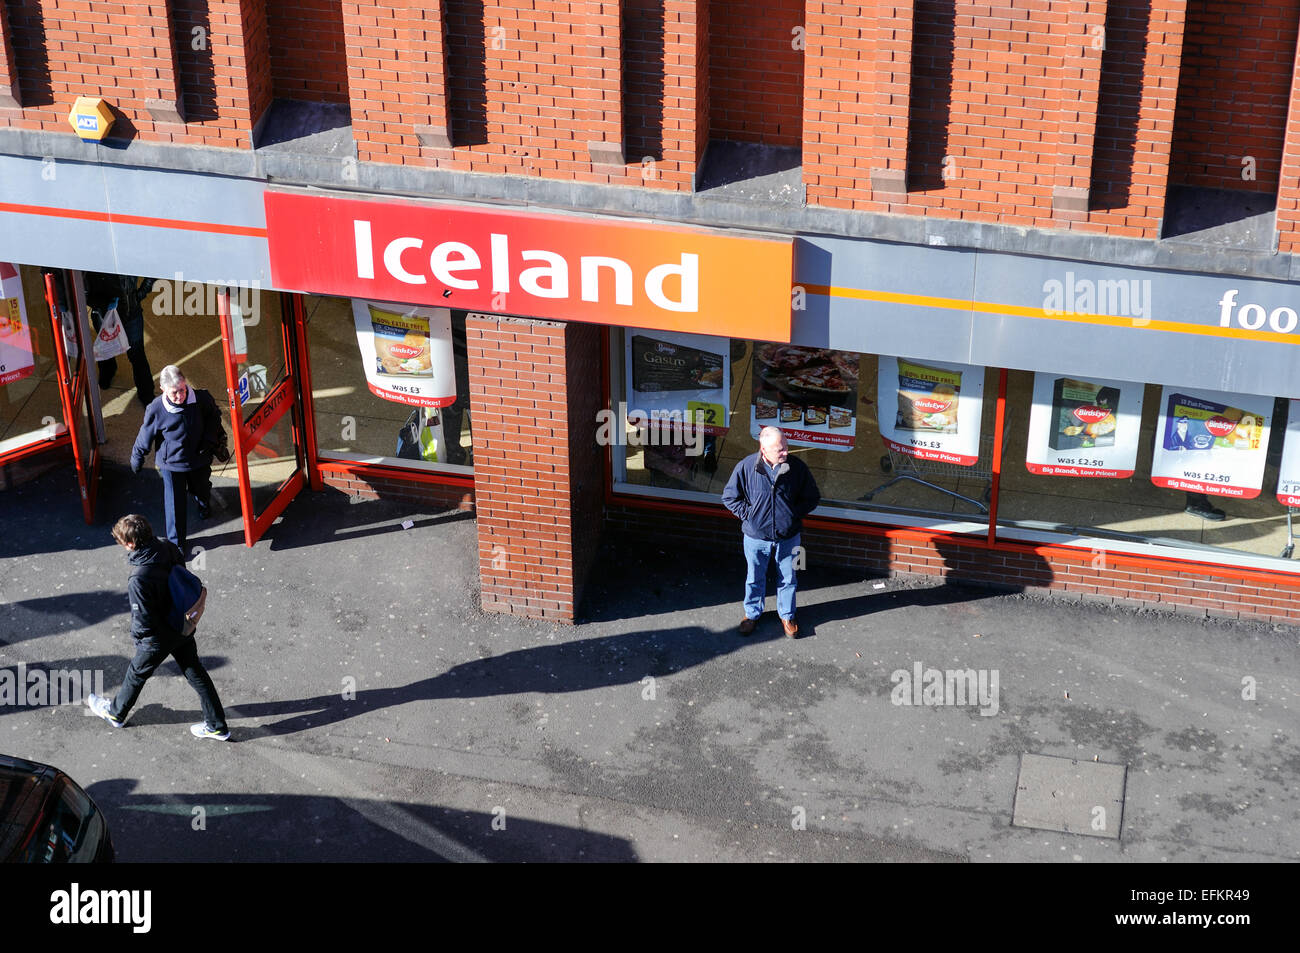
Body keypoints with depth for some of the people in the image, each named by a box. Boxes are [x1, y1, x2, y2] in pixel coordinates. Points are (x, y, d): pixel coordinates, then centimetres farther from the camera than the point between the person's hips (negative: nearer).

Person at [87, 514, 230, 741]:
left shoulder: (139, 581, -37)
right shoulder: (168, 549, -16)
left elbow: (144, 621, -29)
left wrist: (136, 633, -6)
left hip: (159, 637, -6)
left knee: (137, 673, 21)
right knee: (195, 673, 21)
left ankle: (116, 713, 49)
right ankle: (217, 726, 32)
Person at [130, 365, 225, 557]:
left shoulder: (201, 399, -21)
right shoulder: (156, 409, -25)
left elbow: (213, 416, 2)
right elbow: (145, 436, -9)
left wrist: (209, 440, -8)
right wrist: (136, 459, 3)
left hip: (199, 460, 2)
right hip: (172, 463, -2)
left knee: (201, 489, 28)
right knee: (175, 504, 4)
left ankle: (204, 505, 65)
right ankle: (176, 542, 24)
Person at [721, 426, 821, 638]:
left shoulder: (797, 467, -14)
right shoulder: (746, 467, -17)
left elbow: (813, 498, 1)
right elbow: (729, 497, -3)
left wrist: (794, 515, -8)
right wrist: (748, 515, -9)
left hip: (788, 537, 1)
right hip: (756, 537, -1)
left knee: (788, 579, 17)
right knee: (755, 578, 18)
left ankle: (787, 615, 40)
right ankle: (752, 614, 42)